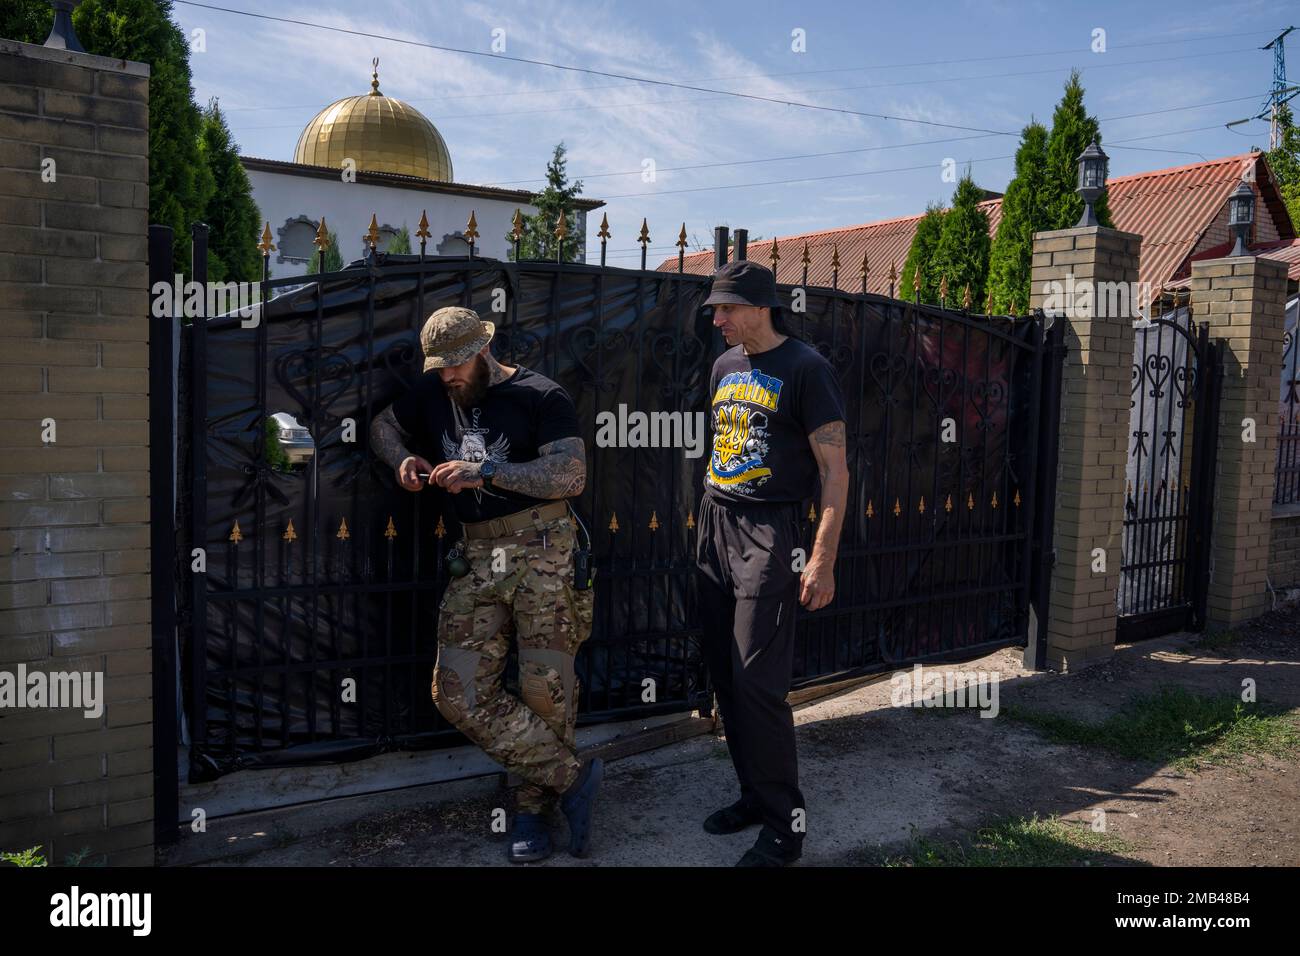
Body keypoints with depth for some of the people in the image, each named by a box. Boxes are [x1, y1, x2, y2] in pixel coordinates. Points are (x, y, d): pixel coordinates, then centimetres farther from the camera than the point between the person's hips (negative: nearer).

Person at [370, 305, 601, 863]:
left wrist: (485, 472, -19)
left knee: (546, 689, -3)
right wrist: (404, 460, 8)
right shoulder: (433, 394, 14)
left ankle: (533, 808, 19)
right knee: (458, 694, -5)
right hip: (476, 558, 5)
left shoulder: (540, 396, -4)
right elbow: (382, 425, 30)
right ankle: (572, 777, 4)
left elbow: (572, 475, -14)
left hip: (542, 550, -5)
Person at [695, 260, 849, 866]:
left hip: (767, 533, -7)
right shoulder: (725, 366, 15)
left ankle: (785, 823, 7)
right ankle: (755, 794, 26)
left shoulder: (804, 368, -7)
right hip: (714, 525, 7)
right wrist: (709, 523, 17)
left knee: (757, 683, -8)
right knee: (724, 675, 10)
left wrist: (822, 560, -17)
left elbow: (835, 471, -10)